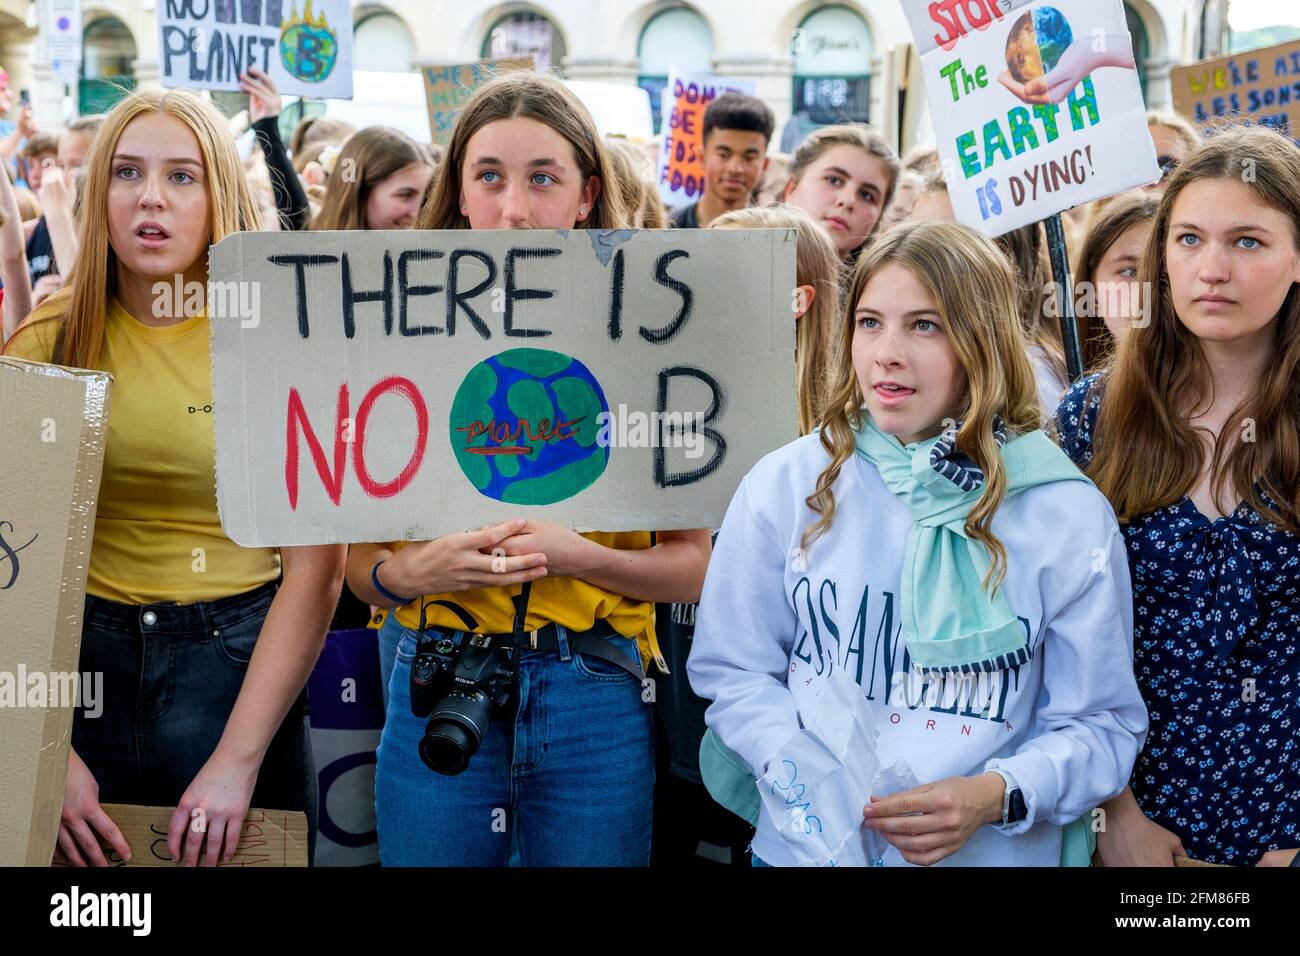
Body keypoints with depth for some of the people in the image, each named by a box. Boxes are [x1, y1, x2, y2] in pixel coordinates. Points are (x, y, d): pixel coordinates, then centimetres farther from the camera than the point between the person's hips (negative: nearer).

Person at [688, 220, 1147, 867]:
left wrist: (999, 795, -22)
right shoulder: (785, 486, -6)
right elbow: (732, 671, -2)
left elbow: (1101, 722, -5)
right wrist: (812, 780, -17)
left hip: (993, 852, 0)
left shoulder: (1071, 518, -8)